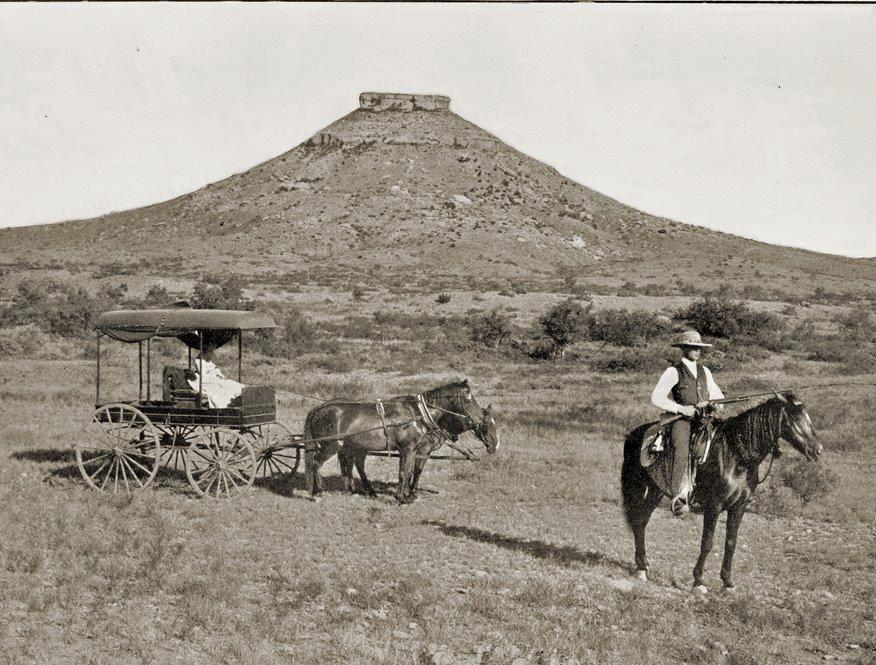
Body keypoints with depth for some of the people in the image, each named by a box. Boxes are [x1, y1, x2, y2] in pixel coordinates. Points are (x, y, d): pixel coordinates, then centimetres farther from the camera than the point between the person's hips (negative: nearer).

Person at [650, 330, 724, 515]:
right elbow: (656, 398, -5)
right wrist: (681, 408, -13)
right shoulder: (673, 372, 1)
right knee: (682, 450, -26)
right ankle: (678, 498, -31)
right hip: (682, 420, -6)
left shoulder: (704, 371, 19)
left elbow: (717, 395, 27)